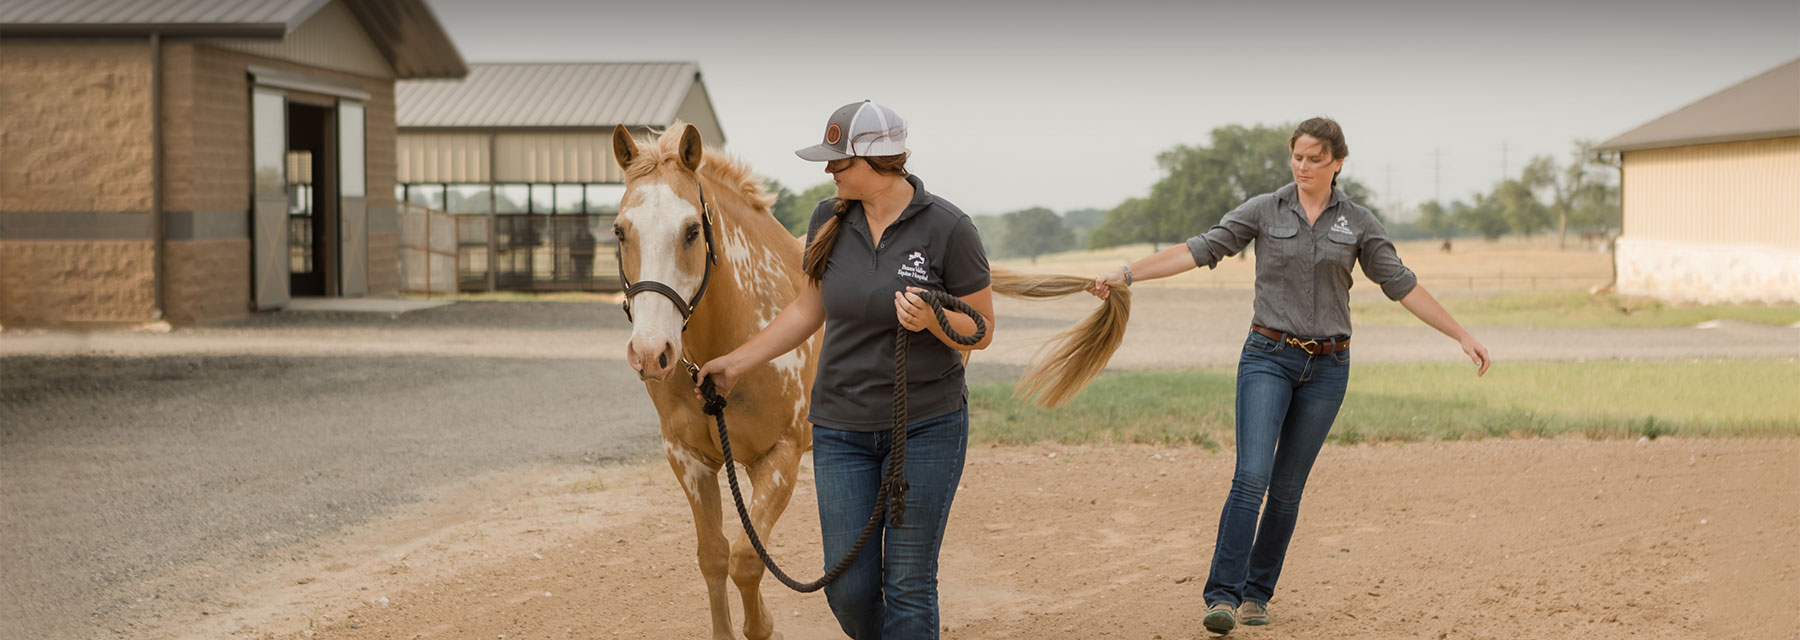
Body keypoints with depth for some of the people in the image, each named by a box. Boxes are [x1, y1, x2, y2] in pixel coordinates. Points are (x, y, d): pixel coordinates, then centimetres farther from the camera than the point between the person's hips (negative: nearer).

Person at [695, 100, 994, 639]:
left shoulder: (947, 228, -11)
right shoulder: (829, 220, 2)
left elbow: (982, 329, -5)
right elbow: (809, 310, 15)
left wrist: (934, 320, -25)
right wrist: (736, 362, 14)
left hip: (927, 427, -4)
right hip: (842, 428, 4)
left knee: (909, 584, 1)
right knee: (849, 588, 5)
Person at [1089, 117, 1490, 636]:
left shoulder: (1358, 223, 5)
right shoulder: (1264, 211, 1)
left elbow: (1401, 285, 7)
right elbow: (1200, 249, -4)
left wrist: (1463, 336, 5)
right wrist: (1125, 274, -11)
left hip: (1327, 366, 2)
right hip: (1268, 357, -2)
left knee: (1287, 487, 5)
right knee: (1252, 476, -16)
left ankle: (1256, 593, 17)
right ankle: (1222, 595, -16)